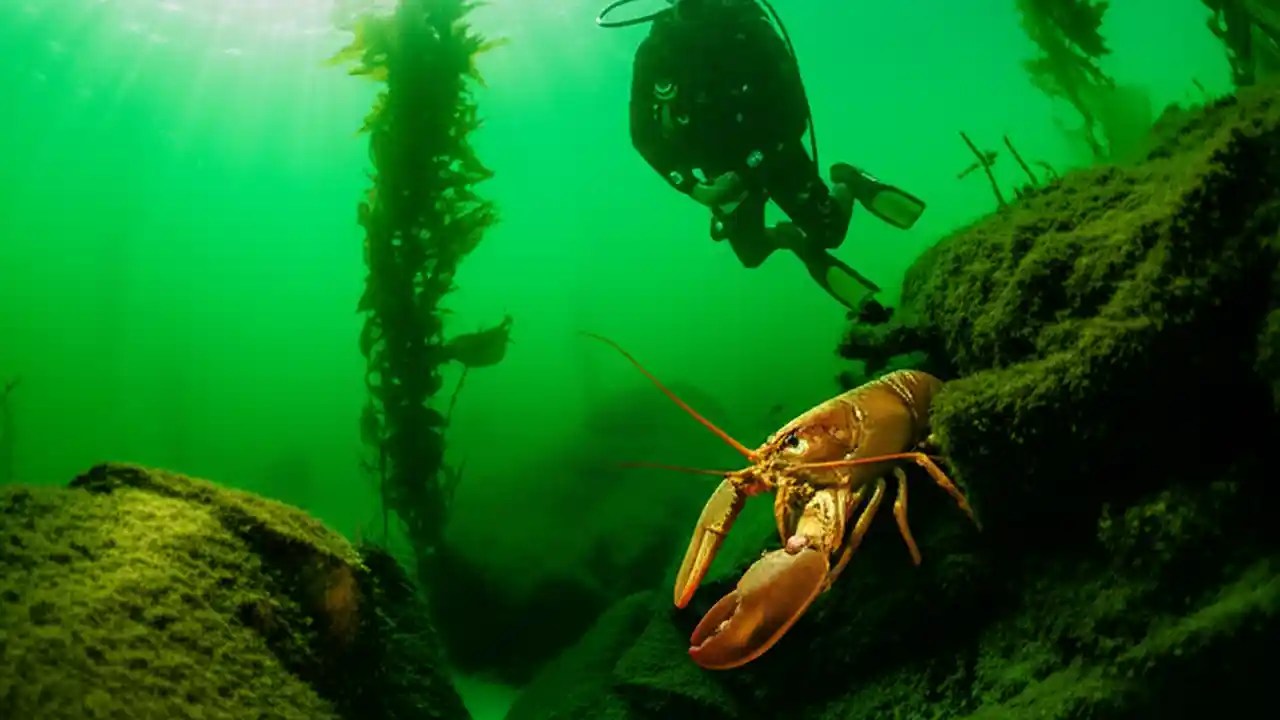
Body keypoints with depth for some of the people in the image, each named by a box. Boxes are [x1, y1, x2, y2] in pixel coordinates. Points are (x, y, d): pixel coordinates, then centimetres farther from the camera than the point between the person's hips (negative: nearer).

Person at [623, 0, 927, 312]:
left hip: (773, 152, -2)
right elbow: (644, 135, -8)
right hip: (721, 169, 2)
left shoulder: (747, 27, -20)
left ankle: (848, 185, 25)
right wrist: (690, 186, -19)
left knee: (828, 231, -2)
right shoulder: (654, 51, -15)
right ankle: (790, 237, 29)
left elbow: (795, 110, -21)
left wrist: (746, 172, -29)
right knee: (752, 253, 1)